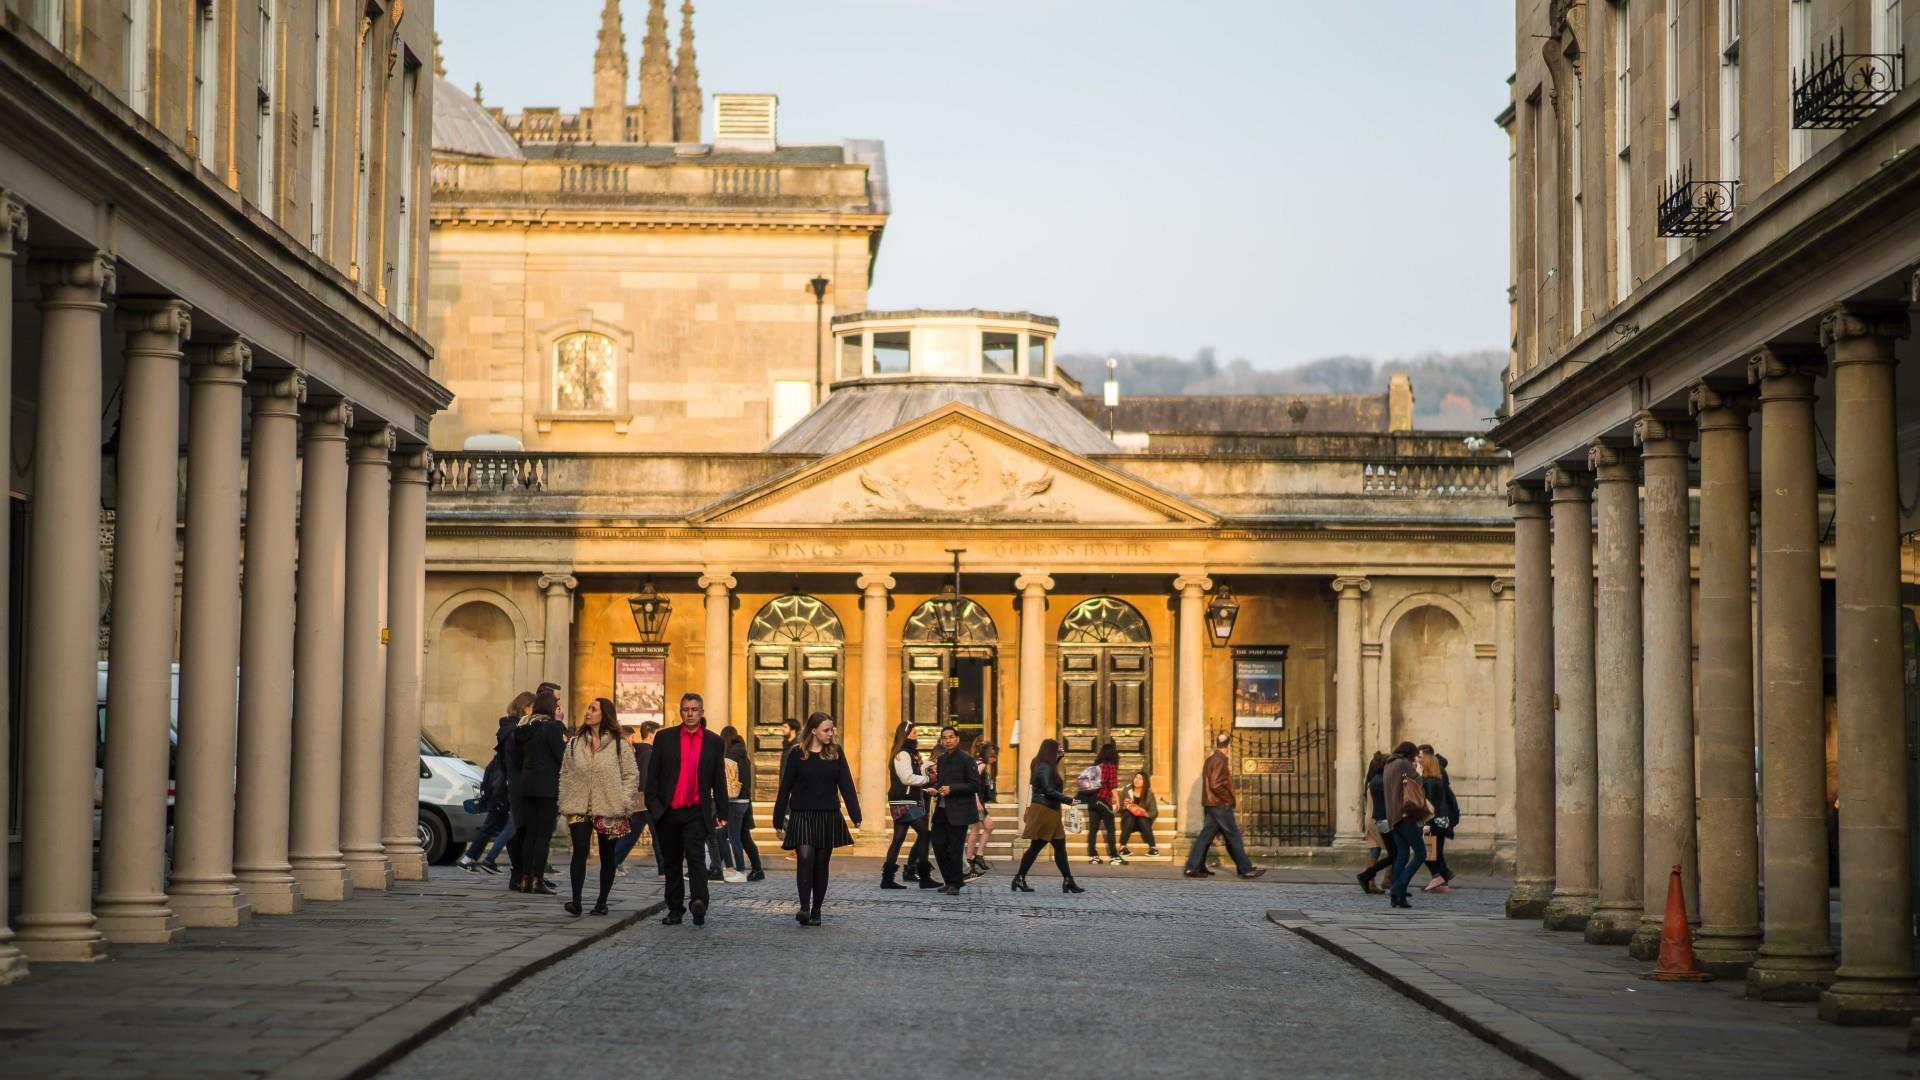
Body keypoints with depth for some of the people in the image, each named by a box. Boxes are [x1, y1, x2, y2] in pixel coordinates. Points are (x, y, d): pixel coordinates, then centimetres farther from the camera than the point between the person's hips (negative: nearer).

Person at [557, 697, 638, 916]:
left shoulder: (619, 744, 0)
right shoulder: (574, 743, 8)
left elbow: (631, 776, 3)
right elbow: (565, 774, 11)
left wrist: (622, 801, -8)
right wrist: (565, 804, 3)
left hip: (609, 809, -1)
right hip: (580, 809, 1)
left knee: (607, 856, 7)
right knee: (580, 851, -15)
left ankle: (602, 901, 17)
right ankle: (576, 900, -19)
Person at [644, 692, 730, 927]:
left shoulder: (713, 742, 6)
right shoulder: (665, 738, 6)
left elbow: (719, 780, 9)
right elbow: (653, 775, 5)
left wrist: (722, 813, 6)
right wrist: (653, 805, -3)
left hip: (697, 812, -2)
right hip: (668, 811, 2)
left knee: (696, 856, -18)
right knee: (672, 862, 8)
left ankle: (699, 903, -30)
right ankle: (675, 910, 16)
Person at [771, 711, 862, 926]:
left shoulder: (835, 753, 5)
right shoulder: (797, 754, -2)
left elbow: (846, 785, 2)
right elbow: (785, 788, 1)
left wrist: (856, 815, -7)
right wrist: (778, 819, 0)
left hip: (829, 817, 2)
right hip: (802, 817, -2)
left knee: (821, 864, 6)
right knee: (805, 858, -17)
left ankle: (816, 911, 14)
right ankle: (804, 907, -17)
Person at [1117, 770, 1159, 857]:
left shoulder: (1149, 794, -3)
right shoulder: (1127, 791, -1)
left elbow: (1154, 812, -4)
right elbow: (1119, 809, 2)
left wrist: (1146, 814, -24)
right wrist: (1124, 805, -20)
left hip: (1143, 820, 0)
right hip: (1129, 821, 0)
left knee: (1142, 820, -34)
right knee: (1130, 818, -33)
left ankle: (1153, 847, -35)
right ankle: (1122, 847, -35)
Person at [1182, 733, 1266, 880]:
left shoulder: (1211, 759, 12)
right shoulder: (1220, 760, -16)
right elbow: (1216, 785, -23)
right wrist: (1230, 799, -13)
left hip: (1211, 804, 9)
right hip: (1220, 805, -9)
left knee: (1206, 835, 9)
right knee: (1233, 836, -4)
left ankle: (1193, 867, 6)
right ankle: (1246, 869, -1)